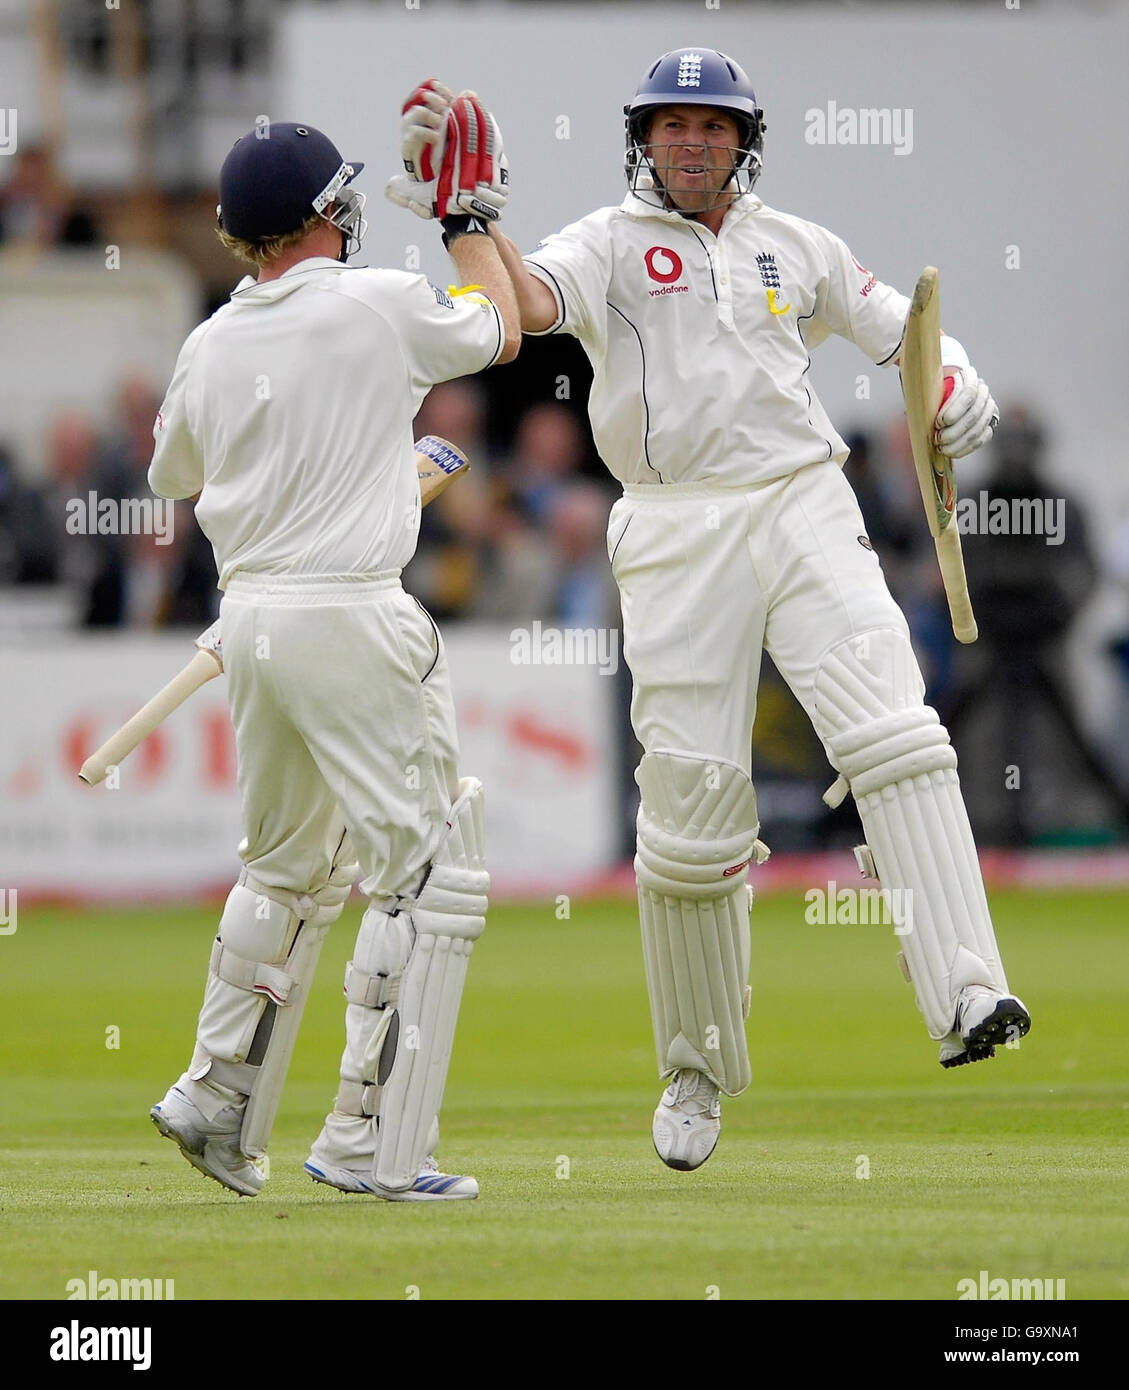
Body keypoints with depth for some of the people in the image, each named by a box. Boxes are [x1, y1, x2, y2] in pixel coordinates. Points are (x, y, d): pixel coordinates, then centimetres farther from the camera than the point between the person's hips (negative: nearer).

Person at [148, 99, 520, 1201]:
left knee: (288, 866, 23)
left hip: (249, 616, 7)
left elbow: (173, 477, 23)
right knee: (430, 871, -2)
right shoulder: (381, 305, -8)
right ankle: (369, 1142, -7)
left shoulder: (210, 346, 6)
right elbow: (499, 332, 12)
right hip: (349, 616, -7)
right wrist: (466, 219, 25)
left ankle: (217, 1099, 25)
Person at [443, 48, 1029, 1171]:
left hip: (804, 507, 2)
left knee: (892, 736, -19)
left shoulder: (796, 247, 17)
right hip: (676, 533, -2)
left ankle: (965, 997, -28)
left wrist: (957, 383, 6)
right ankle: (697, 1070, 15)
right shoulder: (608, 244, 6)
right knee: (691, 798, -3)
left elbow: (901, 326, 26)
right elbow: (533, 302, -14)